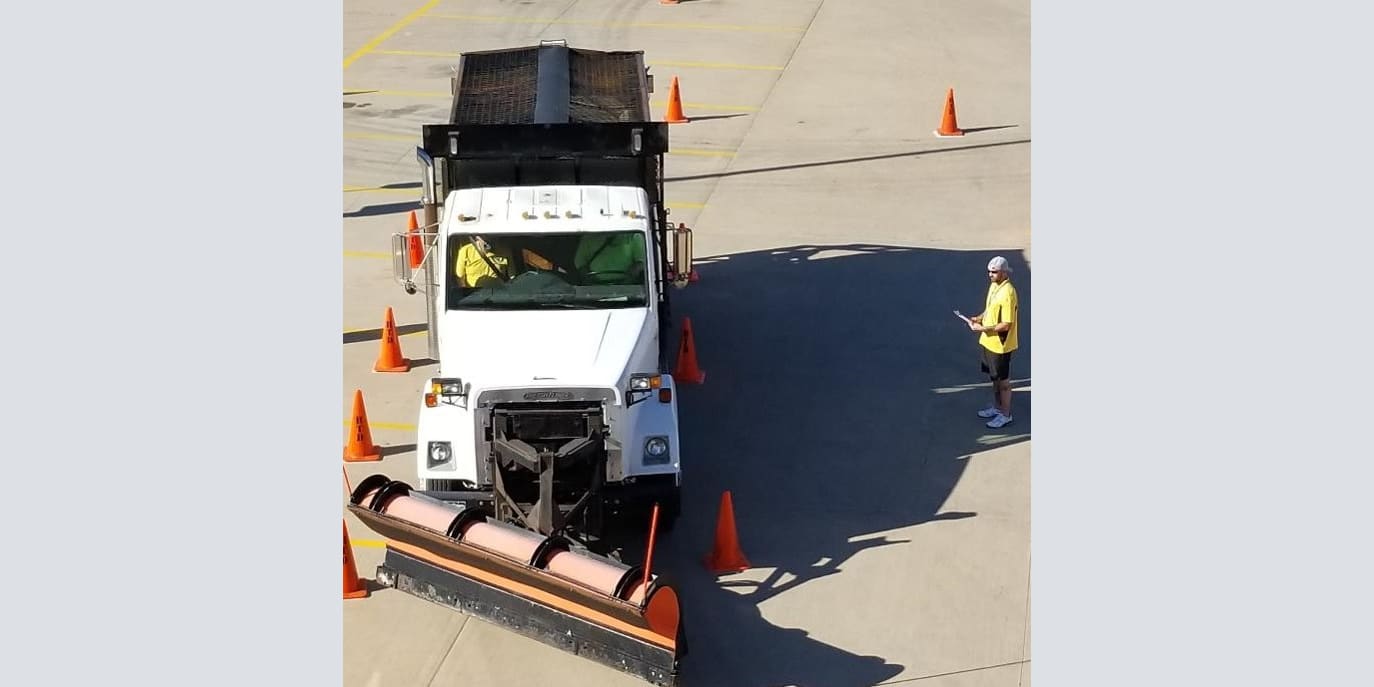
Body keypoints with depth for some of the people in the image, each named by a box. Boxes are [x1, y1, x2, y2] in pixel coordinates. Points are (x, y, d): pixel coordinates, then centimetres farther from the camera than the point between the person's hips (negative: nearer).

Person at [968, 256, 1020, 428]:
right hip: (988, 342, 9)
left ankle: (1006, 415, 18)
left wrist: (983, 328, -23)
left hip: (1000, 345, -9)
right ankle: (997, 407, 37)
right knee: (994, 377, 22)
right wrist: (979, 318, 1)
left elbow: (1006, 325, -25)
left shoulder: (1007, 293, -26)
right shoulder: (994, 286, 3)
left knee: (1003, 381, 6)